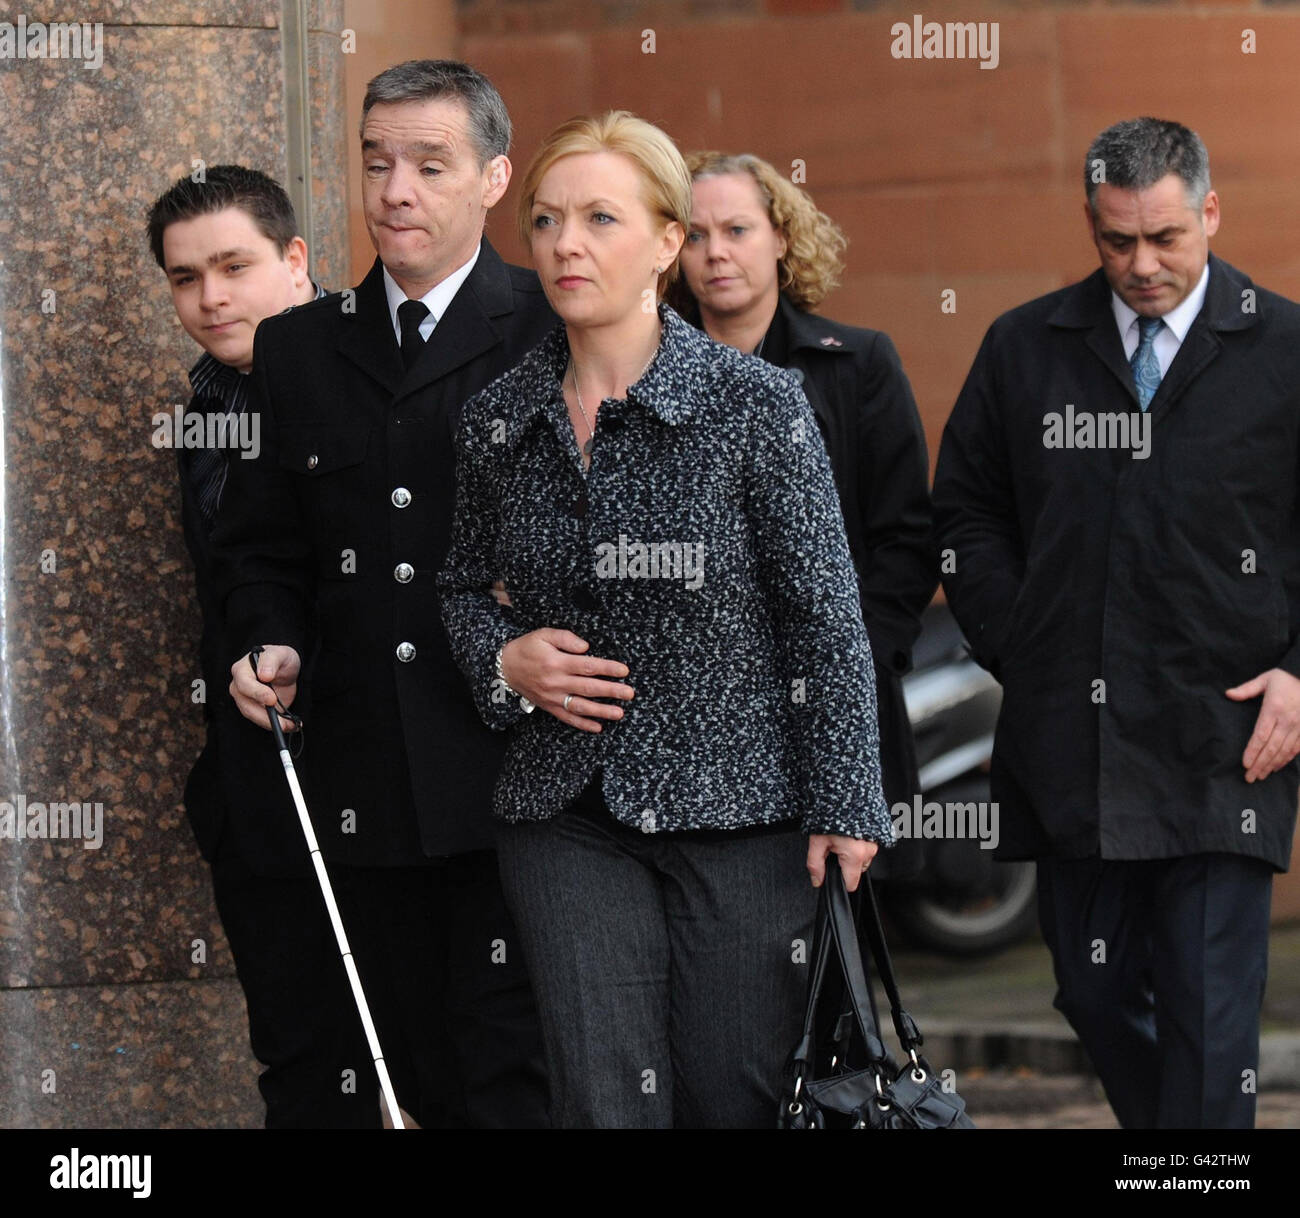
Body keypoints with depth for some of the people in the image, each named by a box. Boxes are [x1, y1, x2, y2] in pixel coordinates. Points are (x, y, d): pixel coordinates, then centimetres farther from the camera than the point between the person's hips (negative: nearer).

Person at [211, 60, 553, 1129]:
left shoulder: (556, 334, -2)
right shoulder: (298, 351, 14)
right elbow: (263, 547, 19)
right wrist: (273, 644, 1)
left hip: (510, 762, -5)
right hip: (362, 779, 5)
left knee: (512, 1078, -8)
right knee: (417, 1071, 9)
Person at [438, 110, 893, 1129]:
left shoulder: (755, 405, -6)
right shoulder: (498, 424, 5)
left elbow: (828, 623, -5)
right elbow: (466, 585, 21)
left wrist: (844, 809, -8)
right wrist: (505, 659, -1)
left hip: (741, 806, -3)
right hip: (566, 818, 3)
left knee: (736, 1099, 1)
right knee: (605, 1101, -5)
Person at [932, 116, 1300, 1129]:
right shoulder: (1025, 349, 8)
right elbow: (967, 512, 15)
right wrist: (1018, 651, 4)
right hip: (1072, 742, 3)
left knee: (1210, 1012, -4)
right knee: (1094, 991, 11)